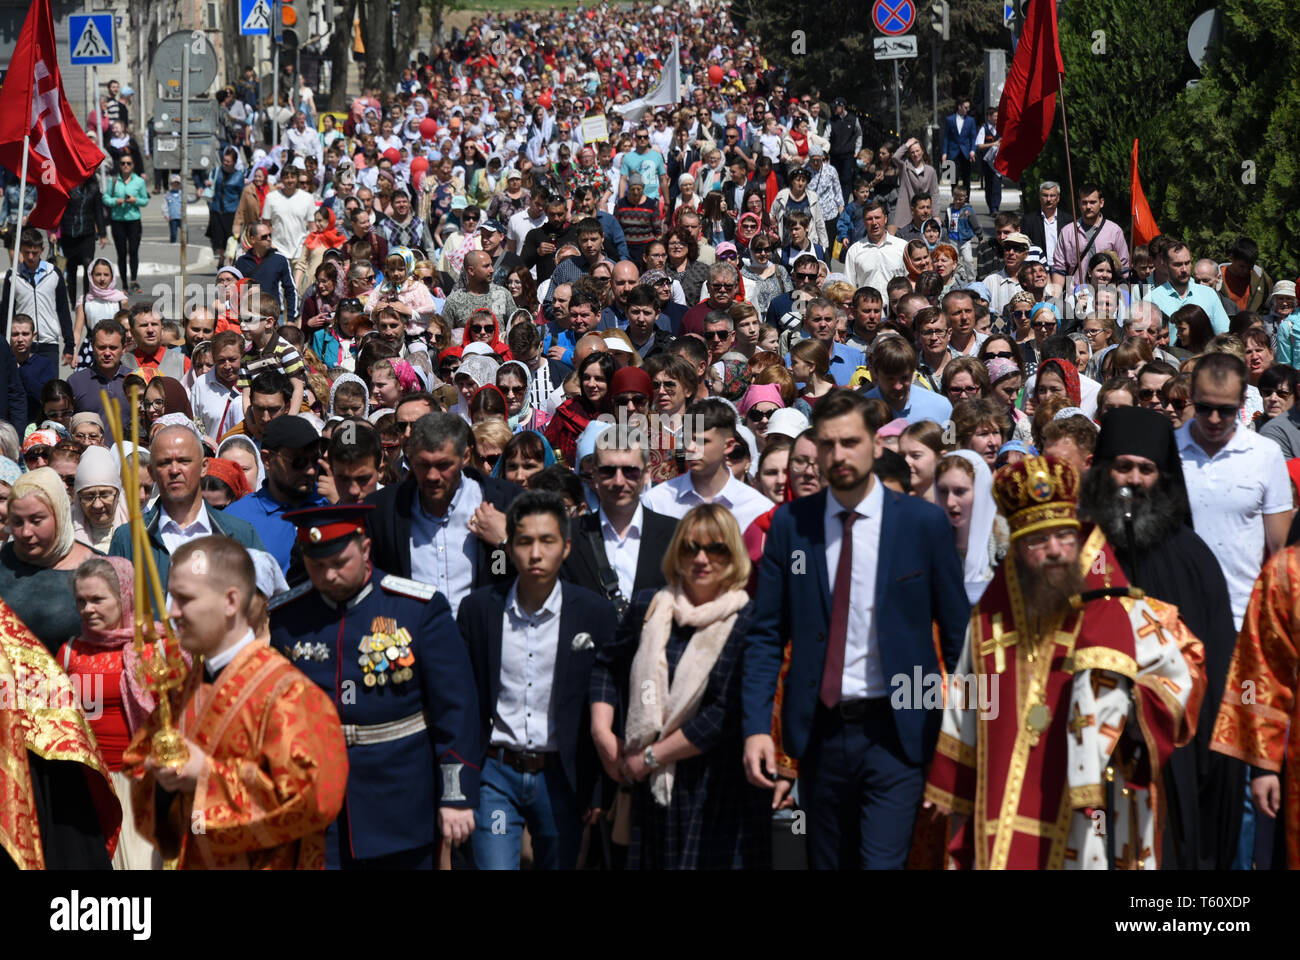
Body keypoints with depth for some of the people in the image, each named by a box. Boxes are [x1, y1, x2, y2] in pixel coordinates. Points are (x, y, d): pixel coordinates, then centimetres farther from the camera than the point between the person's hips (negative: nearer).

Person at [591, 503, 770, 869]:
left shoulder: (747, 623, -9)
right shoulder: (649, 607, 6)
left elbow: (725, 715, -15)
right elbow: (606, 664, 18)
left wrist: (650, 758, -10)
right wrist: (601, 733, 4)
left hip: (717, 790, -4)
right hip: (649, 788, 4)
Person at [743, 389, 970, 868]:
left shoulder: (924, 522, -3)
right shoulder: (791, 523, 2)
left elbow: (957, 631, 1)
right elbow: (766, 635, 3)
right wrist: (756, 726, -7)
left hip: (895, 733, -3)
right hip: (819, 733, 3)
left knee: (882, 863, -13)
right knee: (828, 863, 14)